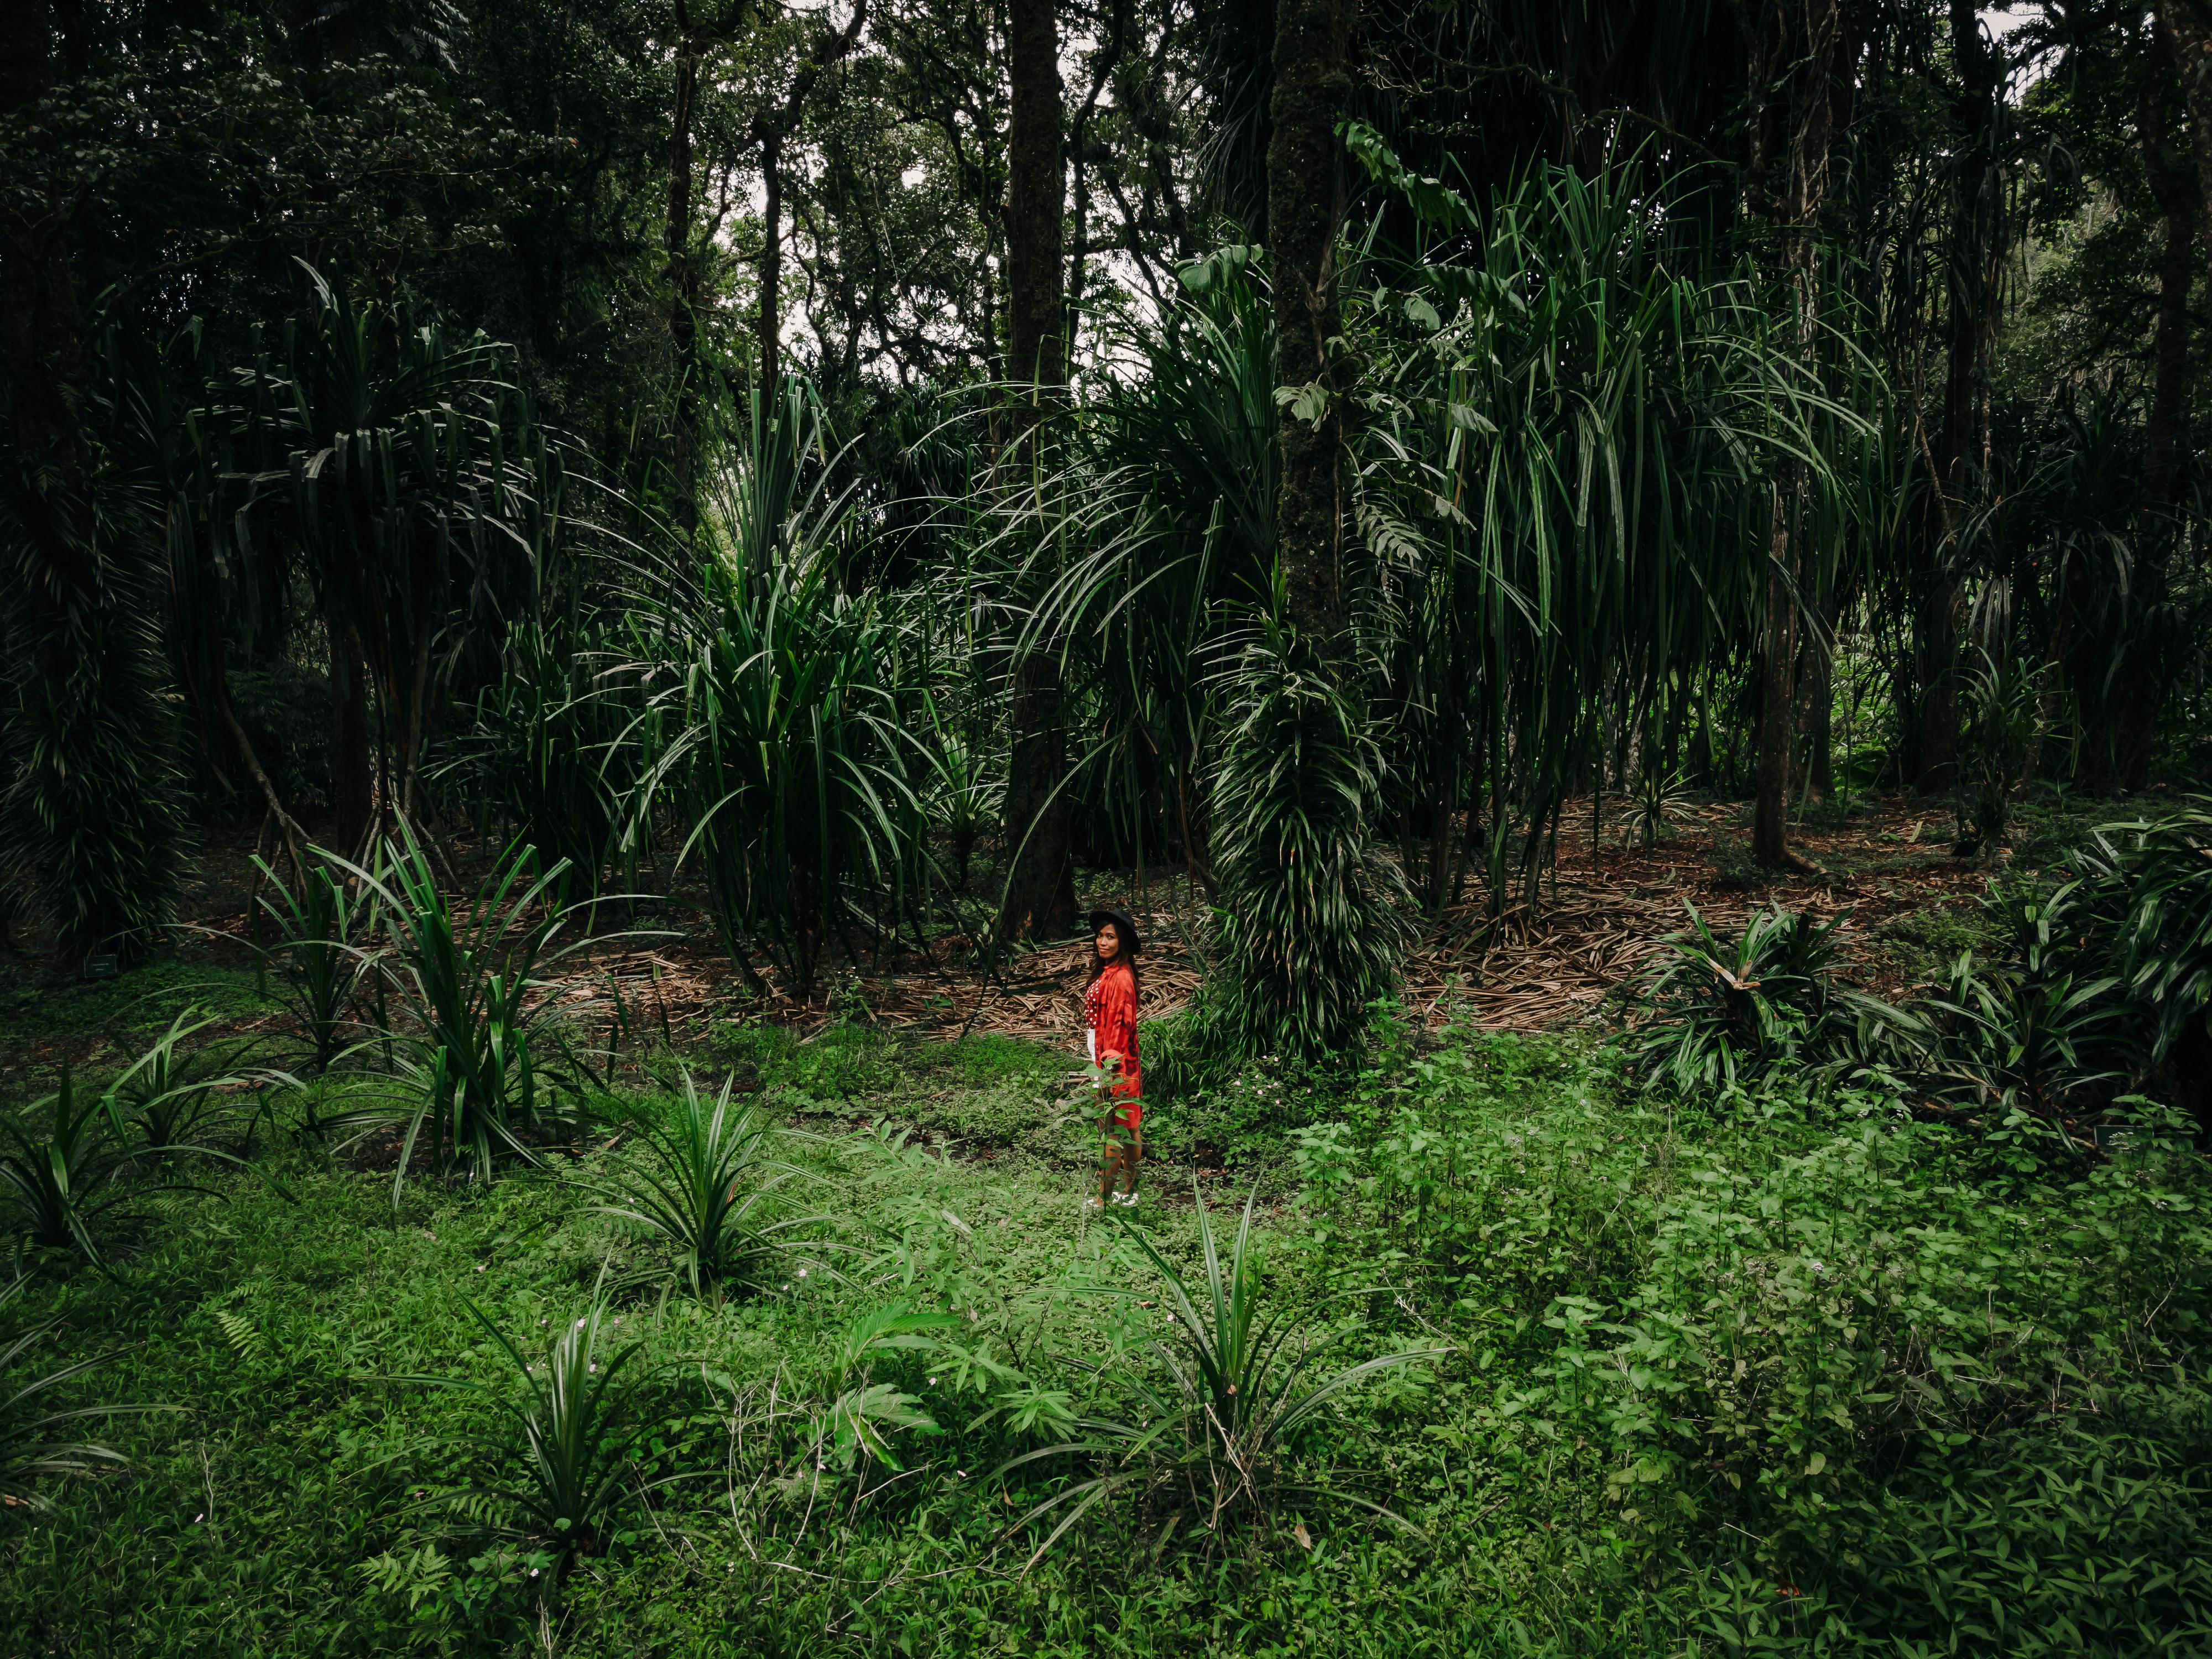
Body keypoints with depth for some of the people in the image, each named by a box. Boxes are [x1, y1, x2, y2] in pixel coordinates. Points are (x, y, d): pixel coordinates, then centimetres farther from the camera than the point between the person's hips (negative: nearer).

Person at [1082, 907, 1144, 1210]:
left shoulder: (1120, 978, -19)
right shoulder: (1106, 972, 10)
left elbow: (1120, 1025, -20)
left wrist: (1109, 1067, -19)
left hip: (1115, 1063, -10)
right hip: (1106, 1060, 10)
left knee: (1112, 1130, -2)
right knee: (1126, 1128, 14)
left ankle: (1104, 1197, 5)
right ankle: (1129, 1190, 22)